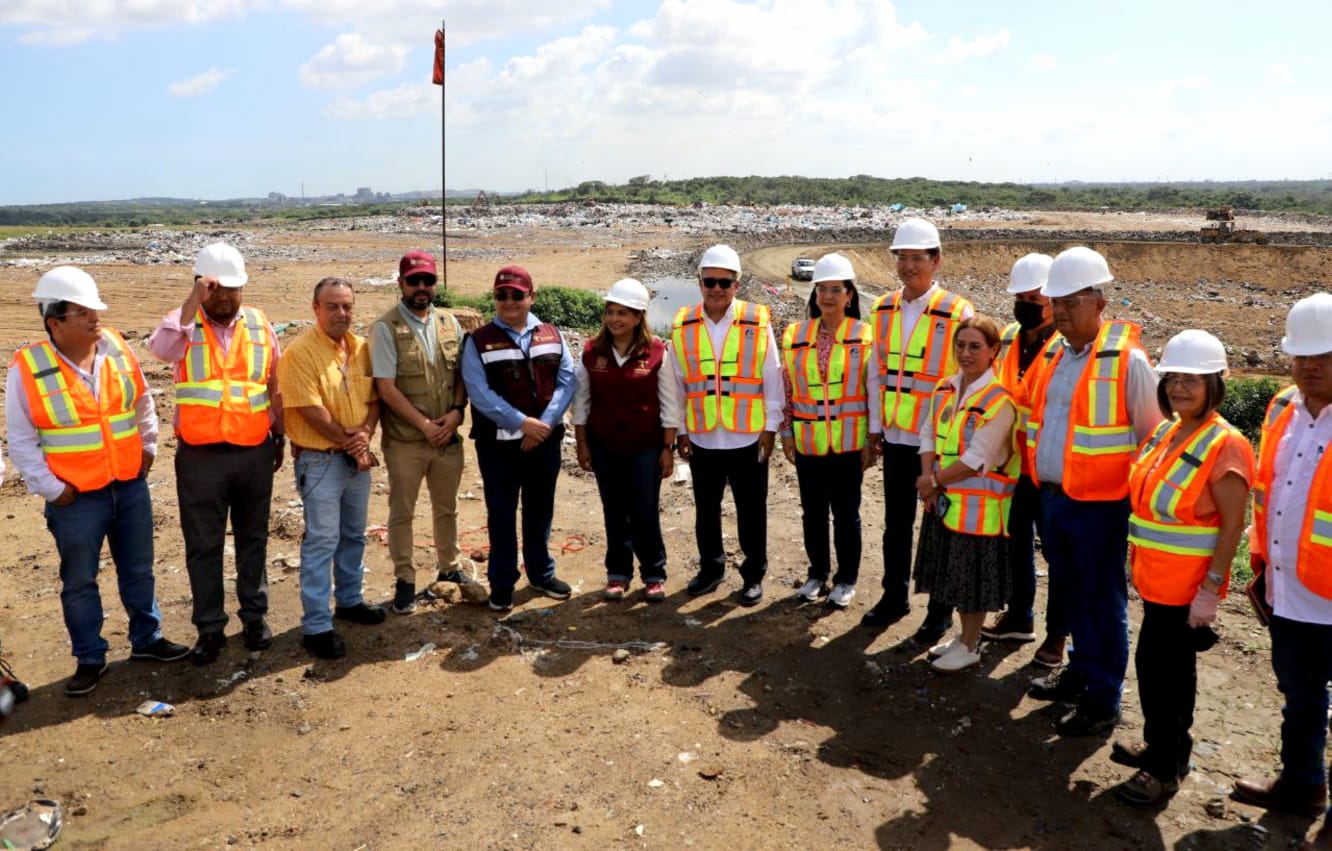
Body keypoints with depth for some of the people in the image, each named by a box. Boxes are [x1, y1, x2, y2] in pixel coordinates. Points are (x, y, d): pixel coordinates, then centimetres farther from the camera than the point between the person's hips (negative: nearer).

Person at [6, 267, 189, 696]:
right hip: (76, 498, -3)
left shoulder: (117, 348, -2)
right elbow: (21, 441, -8)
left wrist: (147, 449, 11)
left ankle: (146, 639, 33)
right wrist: (50, 489, -9)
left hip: (131, 487, 4)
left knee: (138, 571, 16)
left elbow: (143, 403, 13)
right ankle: (90, 659, 24)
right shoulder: (28, 369, -13)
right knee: (79, 582, 9)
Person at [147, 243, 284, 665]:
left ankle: (255, 615, 28)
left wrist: (280, 437, 12)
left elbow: (275, 386, 10)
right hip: (201, 456, -1)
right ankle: (210, 627, 19)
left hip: (254, 452, 2)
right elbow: (160, 347, -27)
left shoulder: (259, 324, 3)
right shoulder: (184, 323, -3)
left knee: (253, 538, 14)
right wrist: (194, 300, -26)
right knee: (203, 545, 7)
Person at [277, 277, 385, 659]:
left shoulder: (361, 347, 6)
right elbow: (311, 410, -19)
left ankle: (348, 600, 35)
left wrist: (365, 434, -13)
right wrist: (347, 442, -14)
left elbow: (373, 397, 5)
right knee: (322, 540, -5)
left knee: (354, 535, 18)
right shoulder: (300, 351, -15)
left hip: (357, 456, 7)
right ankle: (316, 626, 2)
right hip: (320, 459, -7)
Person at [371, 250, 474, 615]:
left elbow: (462, 374, 8)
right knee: (402, 513, 8)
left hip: (449, 435, 4)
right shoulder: (385, 328, -10)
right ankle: (404, 580, 22)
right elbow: (386, 389, -13)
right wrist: (424, 425, -15)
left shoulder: (449, 323, 5)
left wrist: (456, 412, -9)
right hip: (405, 440, -4)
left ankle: (449, 566, 37)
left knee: (446, 507, 19)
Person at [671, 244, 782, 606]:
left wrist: (771, 427, -4)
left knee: (751, 511, 8)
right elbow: (678, 385, 6)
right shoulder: (683, 326, 0)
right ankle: (710, 568, 33)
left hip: (748, 438, -2)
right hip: (702, 438, 2)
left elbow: (772, 379, -2)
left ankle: (754, 574, 24)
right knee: (706, 509, 15)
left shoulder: (757, 322, -6)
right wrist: (680, 432, 6)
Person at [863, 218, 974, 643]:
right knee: (896, 523, 15)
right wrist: (876, 424, 9)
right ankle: (895, 596, 30)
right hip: (895, 437, 5)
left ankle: (941, 609, 21)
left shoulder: (957, 313, -11)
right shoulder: (883, 309, 4)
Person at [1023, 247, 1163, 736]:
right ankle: (1082, 672, 39)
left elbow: (1152, 437, -9)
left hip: (1099, 505, -7)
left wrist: (1140, 498, -8)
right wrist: (1039, 483, 14)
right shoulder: (1053, 354, 8)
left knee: (1103, 602, 5)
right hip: (1052, 497, 7)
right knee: (1070, 594, 20)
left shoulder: (1127, 360, -13)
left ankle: (1102, 701, 18)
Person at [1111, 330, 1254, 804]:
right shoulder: (1164, 433, 6)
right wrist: (1139, 559, 14)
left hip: (1188, 584, -7)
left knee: (1158, 664, -1)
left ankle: (1164, 768, 15)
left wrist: (1211, 589, -19)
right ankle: (1164, 748, 35)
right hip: (1155, 577, 7)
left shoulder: (1224, 446, -16)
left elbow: (1233, 525, -17)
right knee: (1171, 667, 19)